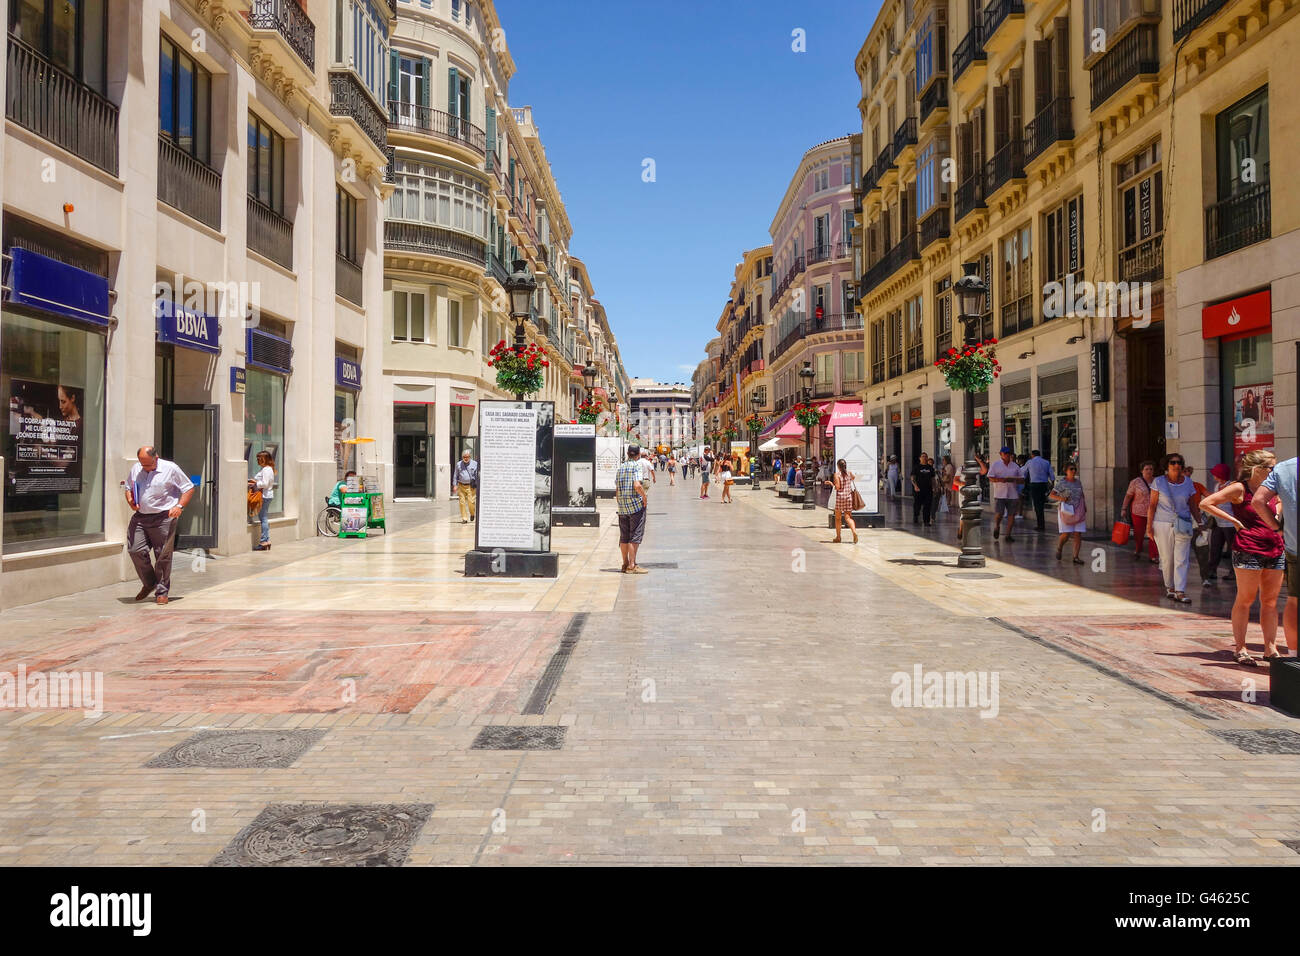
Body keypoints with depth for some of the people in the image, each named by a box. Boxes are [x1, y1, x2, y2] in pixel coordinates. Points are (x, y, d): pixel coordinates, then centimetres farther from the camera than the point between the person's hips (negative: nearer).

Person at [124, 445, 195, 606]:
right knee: (135, 550, -3)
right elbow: (128, 487, 26)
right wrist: (130, 500, 4)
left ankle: (162, 591, 12)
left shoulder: (170, 469, -3)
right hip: (140, 517, 4)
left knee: (163, 555, -2)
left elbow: (189, 488, 1)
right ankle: (149, 583, 20)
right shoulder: (135, 469, 10)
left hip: (164, 518, -4)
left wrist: (179, 506, -12)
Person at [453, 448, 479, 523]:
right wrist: (455, 485, 9)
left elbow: (477, 475, 4)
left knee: (471, 502, -7)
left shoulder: (474, 464, 3)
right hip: (461, 486, 2)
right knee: (462, 502, 0)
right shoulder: (458, 464, 10)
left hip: (471, 486, -2)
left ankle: (472, 514, 22)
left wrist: (477, 486, -2)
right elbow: (455, 475, 16)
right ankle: (464, 518, 7)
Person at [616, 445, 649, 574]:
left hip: (622, 507, 6)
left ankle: (625, 563, 18)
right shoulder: (637, 466, -9)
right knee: (635, 535, -3)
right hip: (636, 505, -6)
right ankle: (632, 565, -5)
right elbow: (637, 486, -22)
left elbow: (617, 489, 14)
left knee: (624, 536, 11)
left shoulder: (620, 467, 12)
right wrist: (645, 499, -10)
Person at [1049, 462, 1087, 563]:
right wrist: (1060, 498, -25)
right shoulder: (1061, 482, -5)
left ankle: (1076, 557, 2)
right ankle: (1059, 549, 22)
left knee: (1078, 534, -3)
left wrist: (1085, 509, 11)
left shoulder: (1078, 482, 10)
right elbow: (1051, 495, -8)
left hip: (1078, 512, 4)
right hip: (1066, 511, -4)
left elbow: (1082, 496, 20)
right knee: (1066, 534, -8)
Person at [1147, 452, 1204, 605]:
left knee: (1182, 559, -5)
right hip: (1162, 524, -2)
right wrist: (1149, 525, -4)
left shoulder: (1188, 482, 8)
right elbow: (1152, 505, 0)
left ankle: (1180, 592, -7)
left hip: (1183, 525, 2)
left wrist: (1199, 523, 8)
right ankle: (1169, 587, 20)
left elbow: (1193, 505, 14)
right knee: (1167, 559, 4)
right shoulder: (1159, 482, 0)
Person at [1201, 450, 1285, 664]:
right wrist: (1234, 520, -9)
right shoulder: (1239, 488, -5)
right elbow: (1205, 503, -11)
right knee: (1245, 599, -1)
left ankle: (1270, 648, 15)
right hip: (1248, 551, -6)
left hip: (1275, 550, 6)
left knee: (1271, 601, 9)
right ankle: (1239, 648, 5)